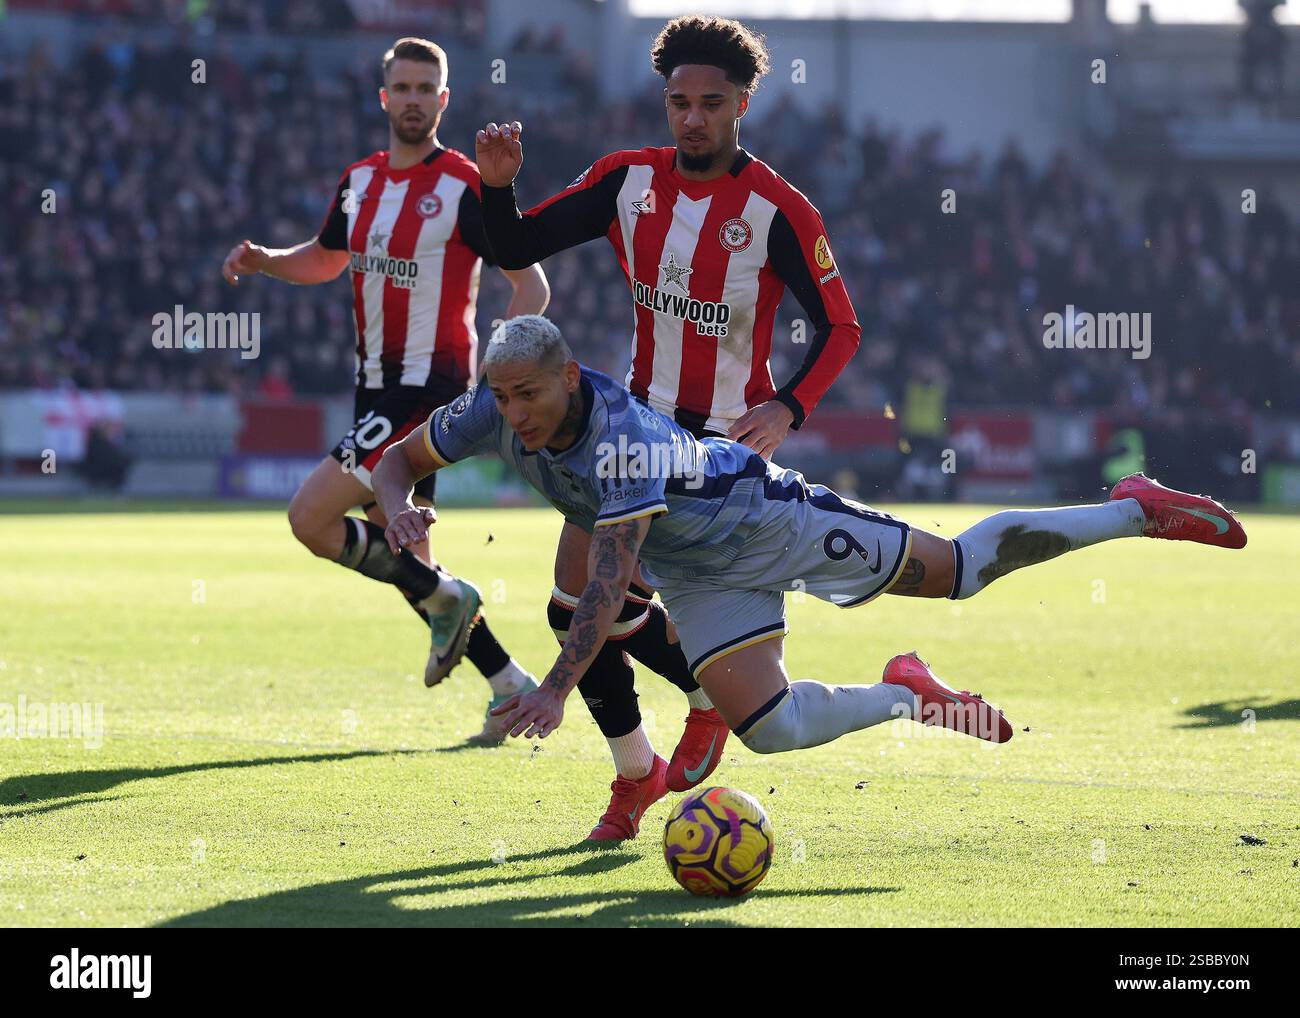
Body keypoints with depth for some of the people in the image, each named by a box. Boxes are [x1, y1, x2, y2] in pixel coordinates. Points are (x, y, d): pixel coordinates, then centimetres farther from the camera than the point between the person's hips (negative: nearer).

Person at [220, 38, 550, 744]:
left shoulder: (464, 186, -11)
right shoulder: (360, 180, 10)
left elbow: (531, 282, -11)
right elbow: (326, 259, 27)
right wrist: (261, 260, 7)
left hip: (428, 385, -8)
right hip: (378, 385, 8)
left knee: (309, 518, -15)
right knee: (395, 554, 10)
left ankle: (446, 599, 0)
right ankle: (509, 685, 17)